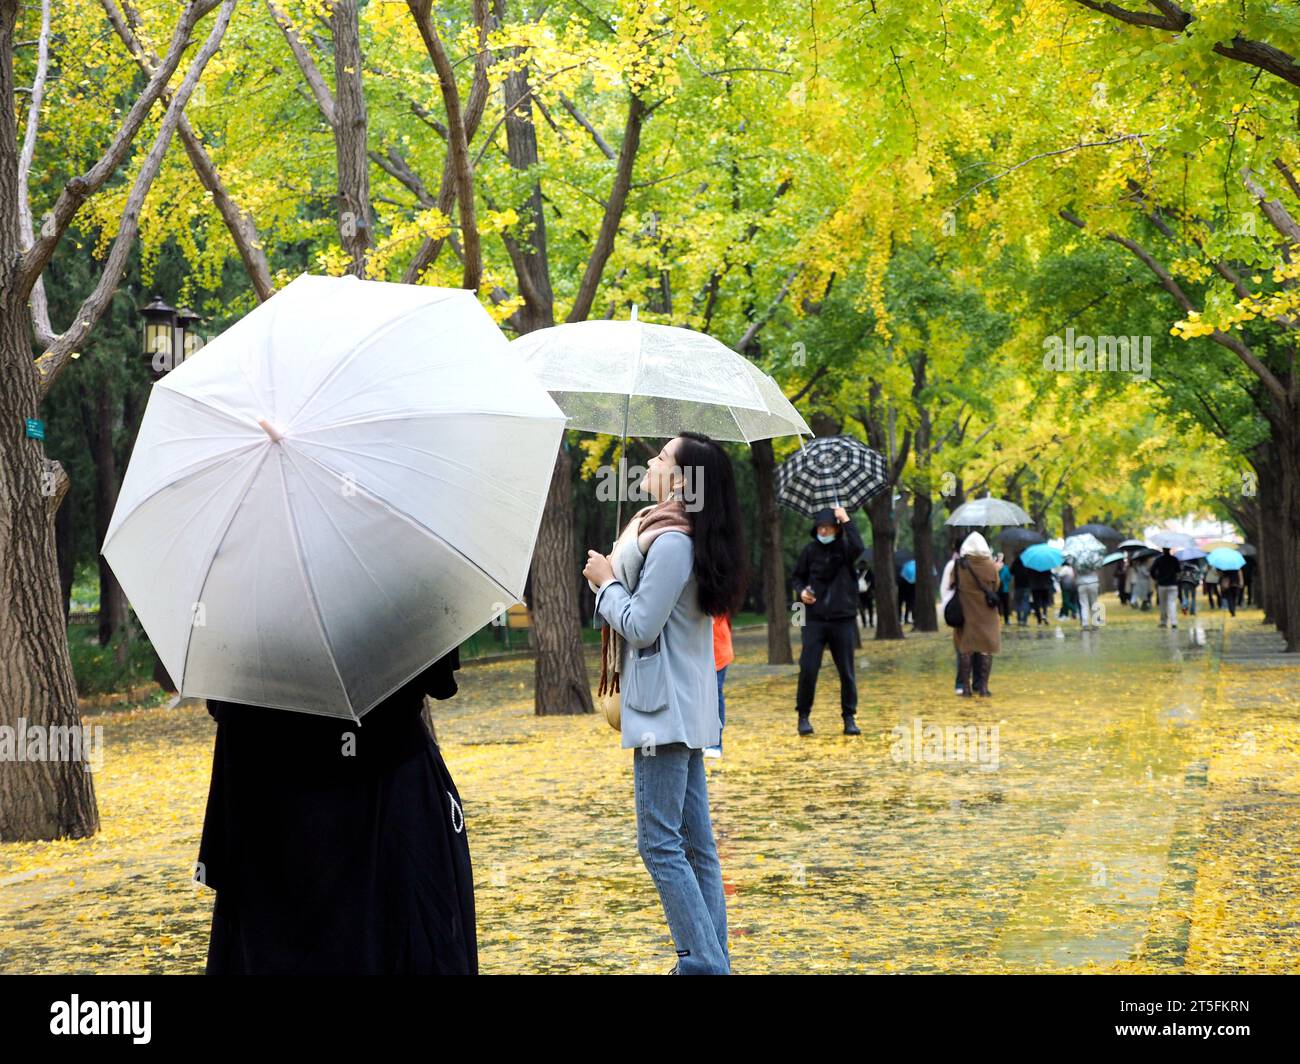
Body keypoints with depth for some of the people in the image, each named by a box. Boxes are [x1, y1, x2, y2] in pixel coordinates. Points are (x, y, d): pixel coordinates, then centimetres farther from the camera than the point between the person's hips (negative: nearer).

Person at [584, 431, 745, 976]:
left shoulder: (671, 543, -17)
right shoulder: (692, 539, 13)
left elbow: (641, 625, -17)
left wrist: (606, 582, -4)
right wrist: (612, 583, 8)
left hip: (664, 711, -10)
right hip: (687, 709, 10)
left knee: (660, 843, -7)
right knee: (696, 845, 11)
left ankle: (704, 962, -8)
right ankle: (712, 959, 15)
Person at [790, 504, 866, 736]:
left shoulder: (844, 548, 0)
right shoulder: (810, 550, 4)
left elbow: (858, 548, -24)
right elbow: (798, 576, 14)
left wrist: (847, 520, -20)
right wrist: (801, 591, -6)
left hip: (843, 619, -1)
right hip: (814, 619, 1)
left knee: (846, 671, 5)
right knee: (808, 669, -5)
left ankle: (849, 717, 15)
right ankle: (803, 715, 8)